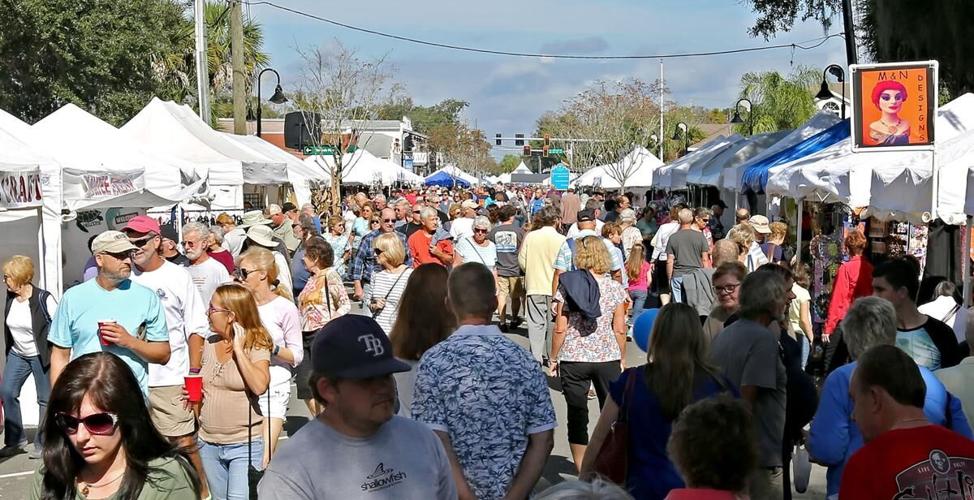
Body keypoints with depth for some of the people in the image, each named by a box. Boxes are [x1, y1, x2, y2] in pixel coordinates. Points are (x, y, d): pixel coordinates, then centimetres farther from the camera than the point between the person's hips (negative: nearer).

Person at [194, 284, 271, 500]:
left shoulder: (256, 346, -10)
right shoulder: (209, 344, 6)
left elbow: (259, 386, -27)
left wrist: (238, 348, -22)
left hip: (244, 444, -6)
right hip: (209, 443, 6)